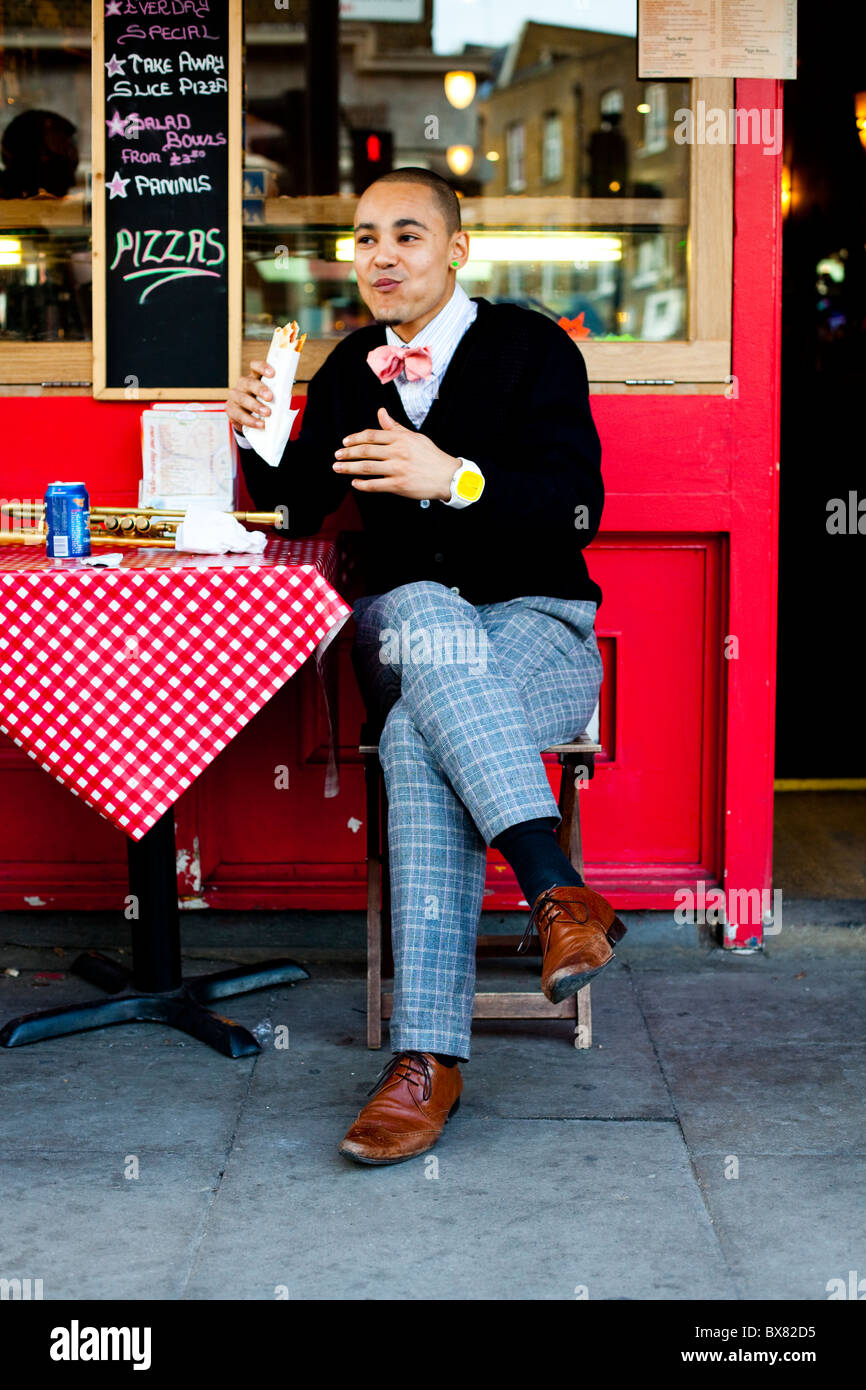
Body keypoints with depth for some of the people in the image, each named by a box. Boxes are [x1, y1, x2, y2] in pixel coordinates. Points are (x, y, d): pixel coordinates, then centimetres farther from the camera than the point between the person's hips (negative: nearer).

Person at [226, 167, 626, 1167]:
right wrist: (257, 442, -8)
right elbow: (299, 509, 13)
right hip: (404, 623, 3)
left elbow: (577, 510, -12)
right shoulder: (352, 367, 15)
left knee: (418, 735, -35)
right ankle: (557, 892, -46)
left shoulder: (532, 350, 0)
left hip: (536, 626, -3)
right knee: (425, 611, -37)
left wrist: (453, 478, -27)